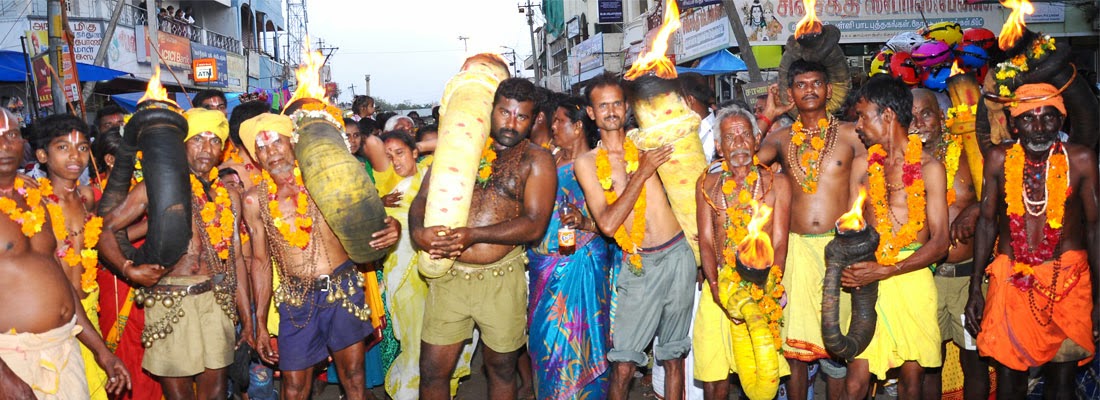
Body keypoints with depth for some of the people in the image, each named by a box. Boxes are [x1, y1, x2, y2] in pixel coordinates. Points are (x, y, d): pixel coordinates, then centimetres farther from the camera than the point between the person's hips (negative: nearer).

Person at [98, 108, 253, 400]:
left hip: (216, 300, 3)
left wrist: (246, 317, 12)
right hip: (169, 300, -3)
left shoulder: (229, 196, 12)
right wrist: (128, 269, -16)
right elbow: (107, 229, 0)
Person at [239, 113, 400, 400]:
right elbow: (260, 261, 8)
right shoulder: (255, 200, 2)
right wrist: (260, 323, 9)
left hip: (343, 288, -1)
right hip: (296, 299, 1)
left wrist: (389, 229, -22)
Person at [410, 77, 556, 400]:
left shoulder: (536, 160, 0)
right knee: (432, 372, 6)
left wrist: (473, 234, -21)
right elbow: (422, 199, 7)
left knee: (501, 368, 16)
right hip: (448, 274, 2)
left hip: (500, 277, -1)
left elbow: (535, 225, -10)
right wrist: (418, 231, -16)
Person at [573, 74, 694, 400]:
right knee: (623, 366, -6)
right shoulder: (587, 162, 0)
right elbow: (607, 223, -11)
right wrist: (642, 173, -11)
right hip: (638, 264, -3)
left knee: (674, 357, 13)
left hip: (678, 256, 3)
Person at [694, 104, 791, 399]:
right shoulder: (707, 185, 9)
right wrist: (716, 285, -13)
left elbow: (780, 243, -2)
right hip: (719, 287, 2)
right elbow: (706, 240, 3)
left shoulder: (776, 183, 4)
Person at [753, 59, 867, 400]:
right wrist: (766, 116, -5)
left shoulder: (850, 135, 6)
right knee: (794, 342, 4)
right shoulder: (781, 139, 10)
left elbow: (861, 194, 3)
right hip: (796, 247, 1)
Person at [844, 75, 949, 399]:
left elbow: (939, 243, -6)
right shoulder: (865, 164, 10)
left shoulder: (928, 167, -3)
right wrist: (849, 264, -9)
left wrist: (884, 271, -16)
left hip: (911, 277, -3)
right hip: (869, 279, 3)